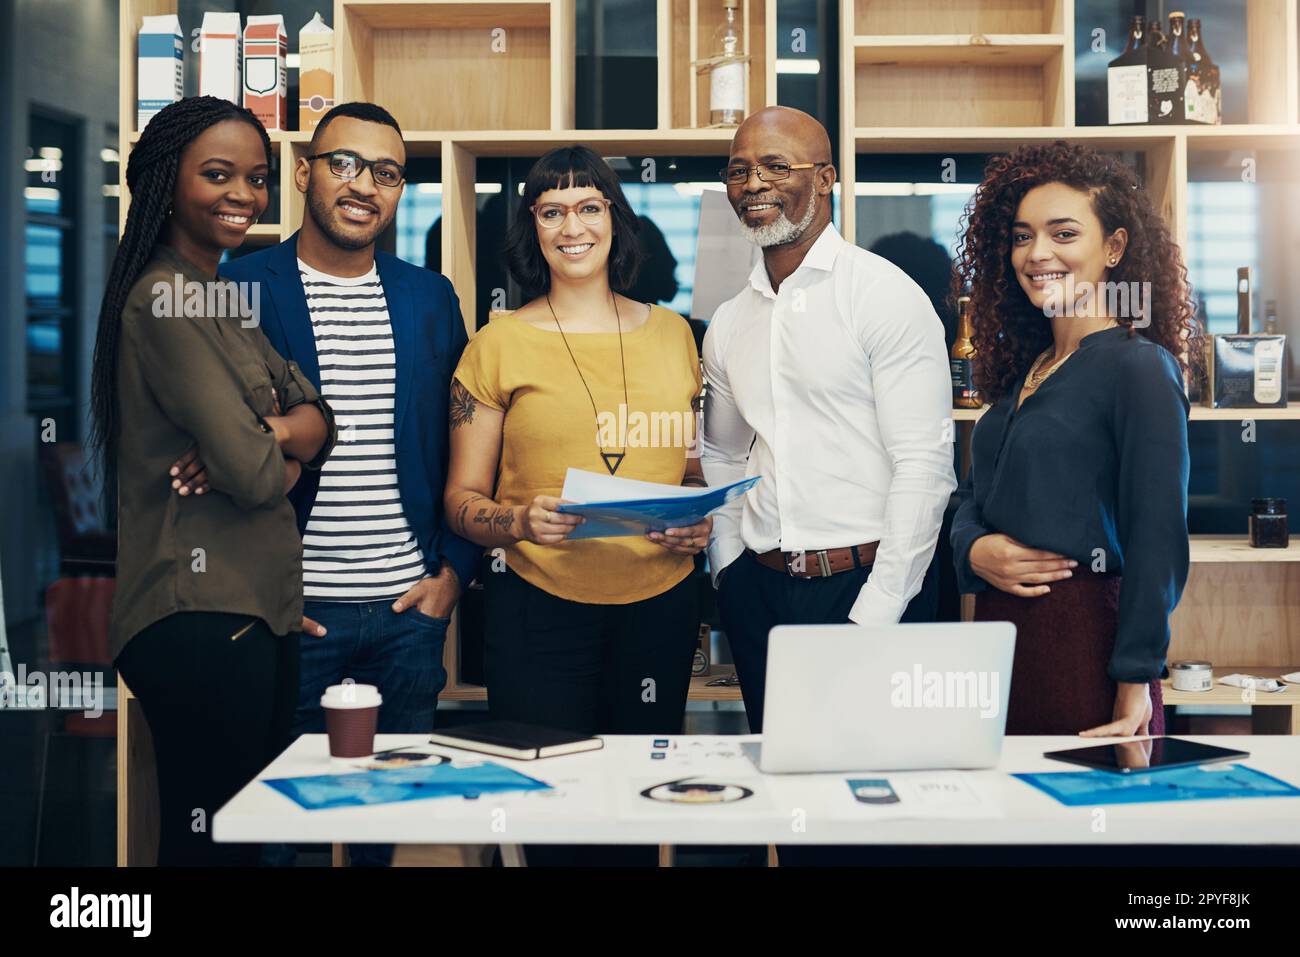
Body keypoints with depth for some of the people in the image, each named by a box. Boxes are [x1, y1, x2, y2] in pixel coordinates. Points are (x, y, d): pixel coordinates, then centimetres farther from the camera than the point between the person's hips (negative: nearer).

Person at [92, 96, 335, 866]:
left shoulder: (223, 299, 18)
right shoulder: (167, 300, -13)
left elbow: (319, 418, 10)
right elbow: (254, 476, -20)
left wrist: (276, 433, -12)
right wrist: (282, 451, 3)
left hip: (261, 610, 9)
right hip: (204, 620, -9)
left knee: (252, 832, 15)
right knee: (209, 839, -1)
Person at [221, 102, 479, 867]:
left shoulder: (432, 297, 9)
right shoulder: (239, 289, -3)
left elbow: (461, 446, 12)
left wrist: (455, 570, 4)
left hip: (410, 609, 3)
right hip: (288, 609, -3)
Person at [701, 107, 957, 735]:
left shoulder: (887, 296, -7)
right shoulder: (728, 323, 12)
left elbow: (924, 466, -12)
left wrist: (875, 613, -16)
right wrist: (730, 573, 7)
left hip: (865, 583, -5)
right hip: (759, 592, 5)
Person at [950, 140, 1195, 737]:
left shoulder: (1141, 368, -10)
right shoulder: (1021, 370, 13)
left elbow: (1157, 541, -14)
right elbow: (974, 495, 19)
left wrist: (1135, 686, -16)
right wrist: (973, 549, -4)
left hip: (1086, 639, -7)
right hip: (998, 629, 7)